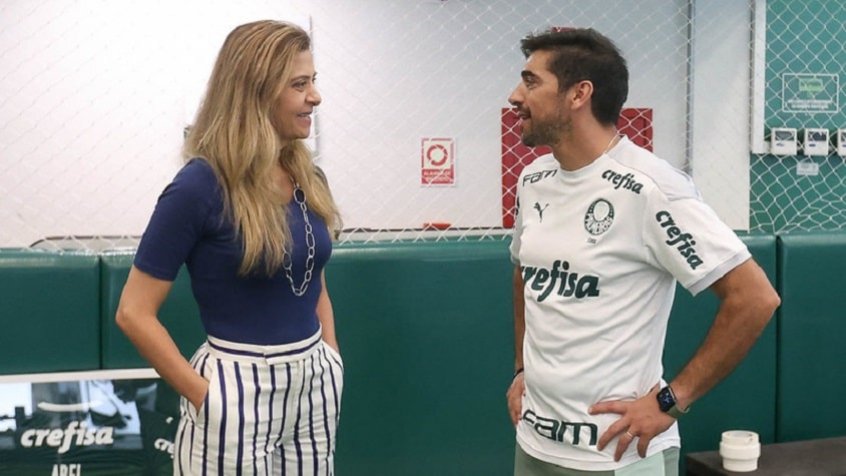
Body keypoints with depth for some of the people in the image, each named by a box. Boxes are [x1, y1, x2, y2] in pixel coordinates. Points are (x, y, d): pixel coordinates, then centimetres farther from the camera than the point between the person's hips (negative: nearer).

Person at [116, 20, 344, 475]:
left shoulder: (305, 180, 5)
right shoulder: (200, 187, -14)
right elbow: (134, 313, -12)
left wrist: (331, 362, 8)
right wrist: (203, 394, -12)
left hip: (314, 383, 6)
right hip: (238, 387, -6)